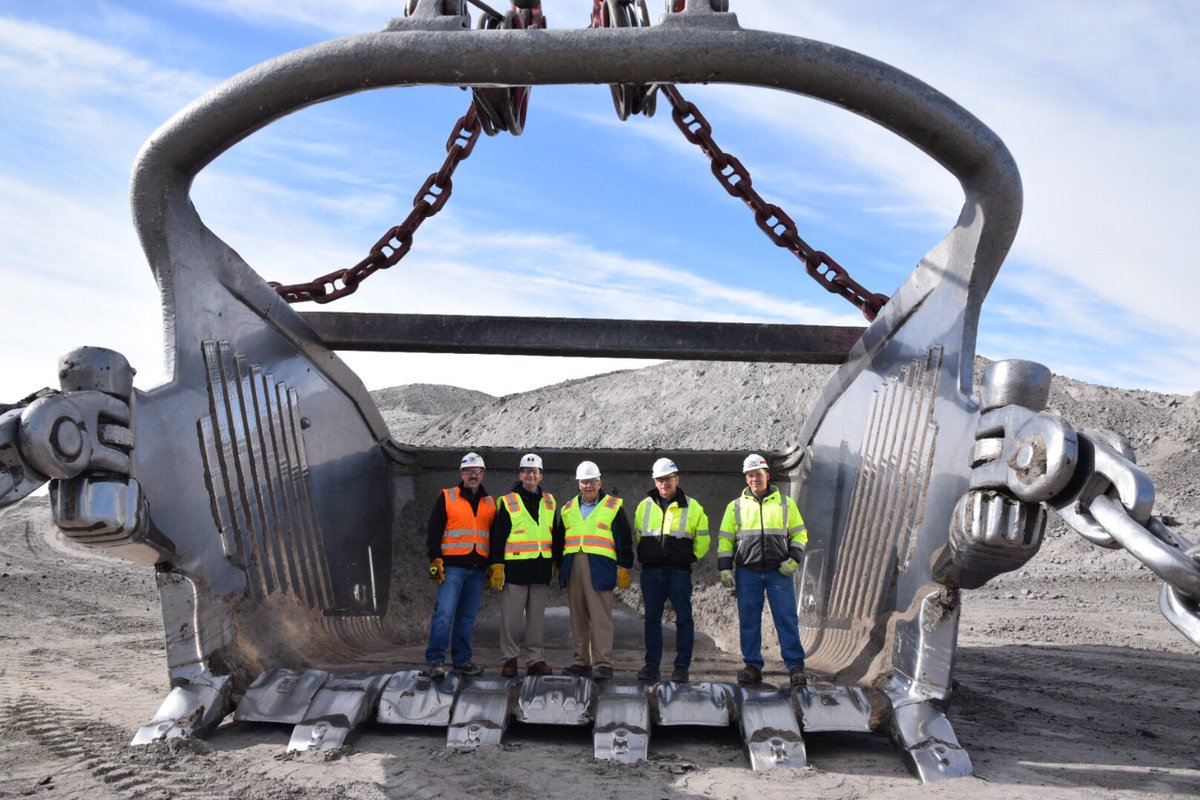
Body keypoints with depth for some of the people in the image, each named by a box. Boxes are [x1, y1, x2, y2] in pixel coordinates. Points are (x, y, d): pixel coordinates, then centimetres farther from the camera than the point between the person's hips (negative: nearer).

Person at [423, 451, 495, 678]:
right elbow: (433, 531, 1)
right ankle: (433, 661, -5)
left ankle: (462, 660, 16)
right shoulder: (446, 497, 4)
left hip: (477, 569, 4)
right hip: (452, 566, -4)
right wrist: (435, 560, -8)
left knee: (468, 617, 8)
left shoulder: (490, 503, 16)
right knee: (444, 614, -11)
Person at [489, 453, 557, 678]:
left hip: (541, 568, 4)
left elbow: (555, 534, 21)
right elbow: (497, 536, -2)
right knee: (511, 617, 0)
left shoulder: (549, 502, 13)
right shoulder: (508, 502, 0)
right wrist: (497, 565, -8)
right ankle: (510, 658, 12)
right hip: (515, 567, -4)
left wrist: (556, 563, 18)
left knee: (537, 617, 8)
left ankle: (535, 659, 16)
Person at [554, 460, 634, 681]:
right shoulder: (568, 509, 17)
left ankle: (603, 663, -4)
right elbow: (558, 539, 25)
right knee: (578, 618, 8)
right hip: (573, 567, 5)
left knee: (601, 617, -7)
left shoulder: (613, 506, 4)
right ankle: (582, 662, 17)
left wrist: (624, 567, -1)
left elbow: (624, 539, 3)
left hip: (600, 569, -5)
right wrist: (557, 564, 21)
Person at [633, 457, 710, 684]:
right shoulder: (645, 506, 10)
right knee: (652, 618, 7)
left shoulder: (691, 506, 2)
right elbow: (637, 535, 21)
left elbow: (702, 537, 9)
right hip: (651, 571, 3)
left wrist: (692, 557, 5)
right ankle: (652, 665, 13)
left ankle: (682, 666, 6)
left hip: (679, 571, -3)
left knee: (683, 618, -1)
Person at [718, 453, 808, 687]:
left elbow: (800, 533, 11)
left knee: (787, 619, -3)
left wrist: (794, 559, -4)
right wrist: (725, 568, 1)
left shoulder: (786, 503, 9)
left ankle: (795, 667, 2)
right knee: (749, 621, 3)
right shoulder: (736, 506, 10)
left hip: (779, 571, -1)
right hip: (748, 572, 1)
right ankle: (752, 666, 11)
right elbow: (725, 539, 10)